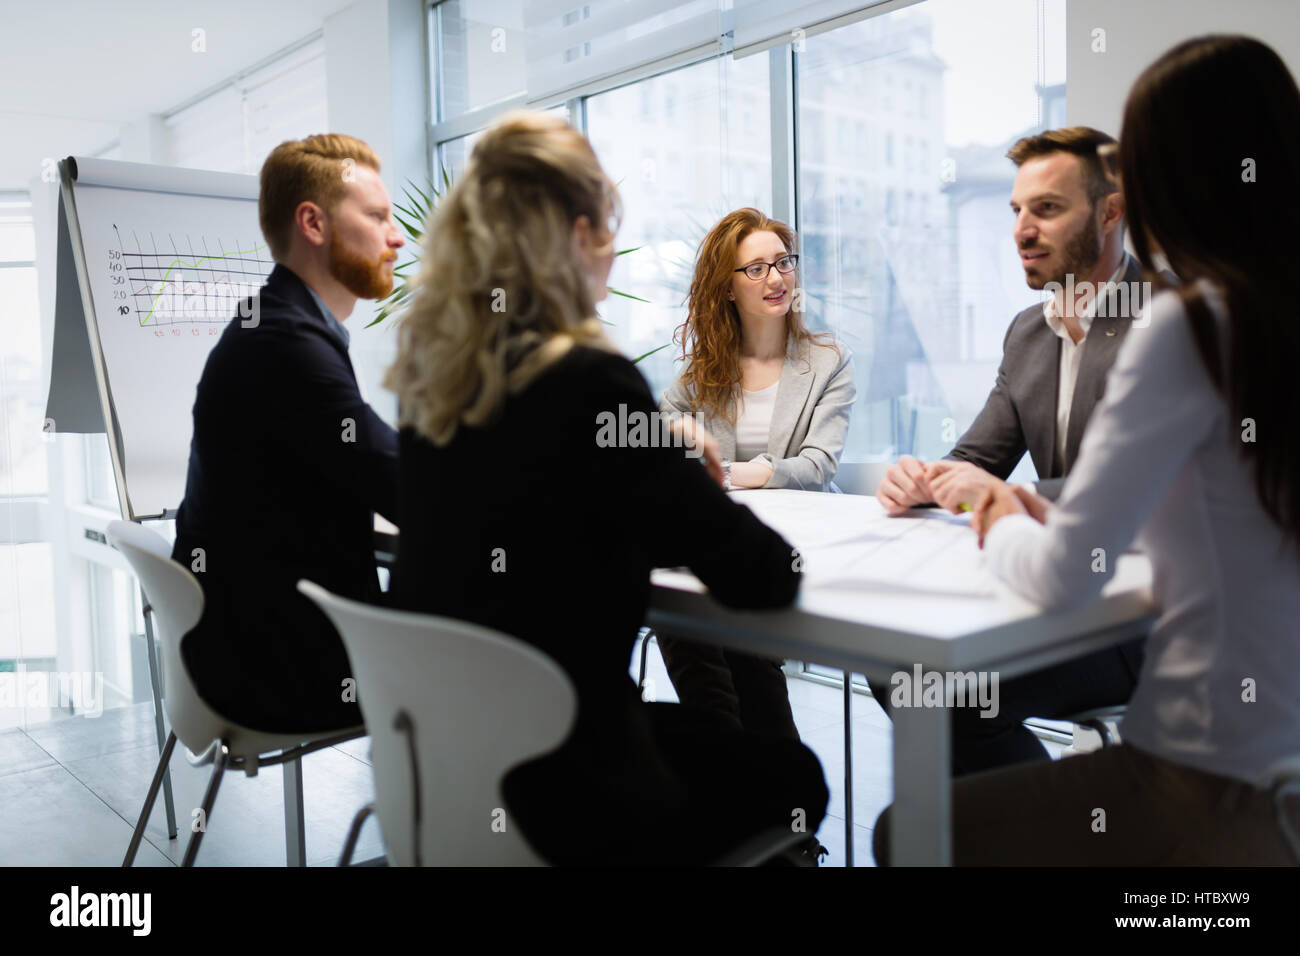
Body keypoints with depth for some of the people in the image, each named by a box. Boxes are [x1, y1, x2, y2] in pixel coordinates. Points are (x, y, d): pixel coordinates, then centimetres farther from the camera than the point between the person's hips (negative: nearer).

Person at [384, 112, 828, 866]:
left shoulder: (433, 372, -1)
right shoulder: (587, 380, -25)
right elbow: (763, 577, -19)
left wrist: (661, 465, 12)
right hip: (554, 788, -7)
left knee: (719, 737, 31)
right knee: (792, 776, 20)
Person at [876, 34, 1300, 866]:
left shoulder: (1193, 328, -19)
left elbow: (1063, 578, -19)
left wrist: (1005, 531, 3)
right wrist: (1048, 522, 10)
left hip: (1222, 795, -8)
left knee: (906, 829, 10)